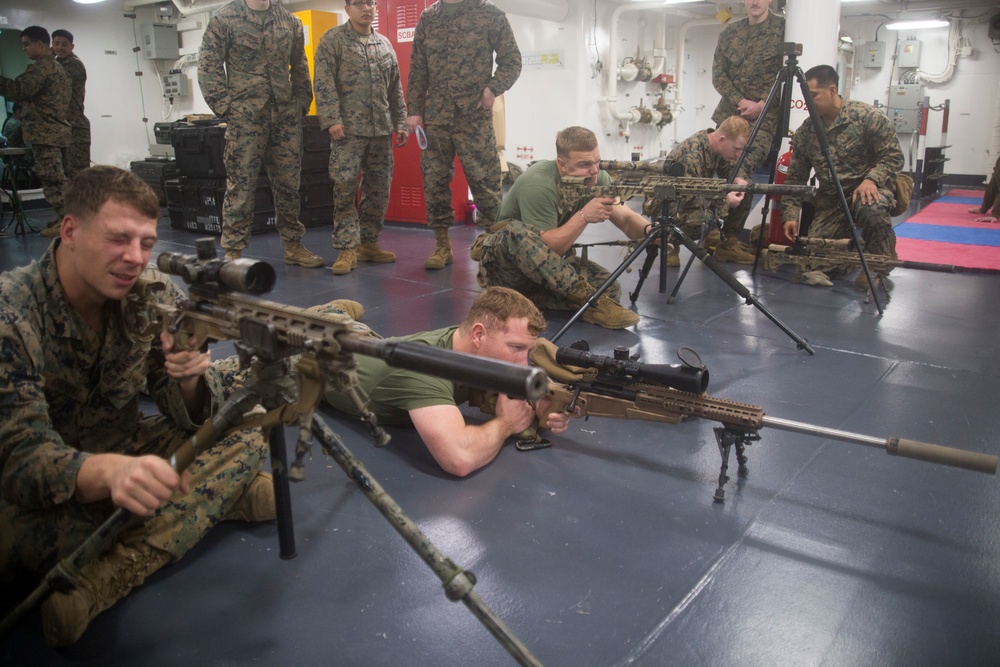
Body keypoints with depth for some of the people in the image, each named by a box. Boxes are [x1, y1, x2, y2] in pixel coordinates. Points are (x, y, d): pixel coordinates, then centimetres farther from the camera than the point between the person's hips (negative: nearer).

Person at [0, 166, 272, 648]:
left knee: (245, 439, -16)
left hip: (125, 456, 4)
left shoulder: (154, 296, -12)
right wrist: (111, 471, -55)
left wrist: (190, 379, -34)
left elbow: (192, 419, -9)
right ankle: (218, 497, -20)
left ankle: (105, 579, -23)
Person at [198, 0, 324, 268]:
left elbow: (300, 68, 17)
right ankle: (232, 251, 5)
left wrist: (302, 103, 6)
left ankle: (293, 245, 19)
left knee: (288, 183, 9)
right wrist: (226, 106, -10)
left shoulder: (290, 22, 12)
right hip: (245, 118, -4)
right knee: (240, 185, -2)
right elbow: (208, 67, -3)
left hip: (287, 117, 4)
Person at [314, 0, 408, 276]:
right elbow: (324, 83, -7)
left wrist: (400, 122, 14)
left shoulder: (385, 44, 16)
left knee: (379, 189, 6)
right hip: (349, 128, -5)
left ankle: (368, 243, 17)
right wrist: (332, 119, -16)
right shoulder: (333, 40, 1)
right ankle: (347, 248, -3)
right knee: (344, 187, -9)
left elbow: (395, 88, 19)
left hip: (381, 129, 5)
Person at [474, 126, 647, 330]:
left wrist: (648, 229, -33)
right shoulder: (538, 185, -25)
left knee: (609, 289, -19)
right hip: (504, 264, -6)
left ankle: (527, 297, -15)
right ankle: (589, 301, -39)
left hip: (554, 266, 6)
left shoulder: (597, 179, -6)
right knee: (517, 230, -40)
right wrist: (584, 216, -37)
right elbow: (545, 248, -29)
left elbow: (626, 219, -11)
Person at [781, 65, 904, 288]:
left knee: (872, 210, -40)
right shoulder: (805, 132, 2)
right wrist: (790, 216, -6)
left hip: (868, 190, -4)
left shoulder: (867, 116, -9)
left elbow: (893, 156, -8)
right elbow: (795, 178, 5)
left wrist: (871, 180, -27)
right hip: (830, 201, 4)